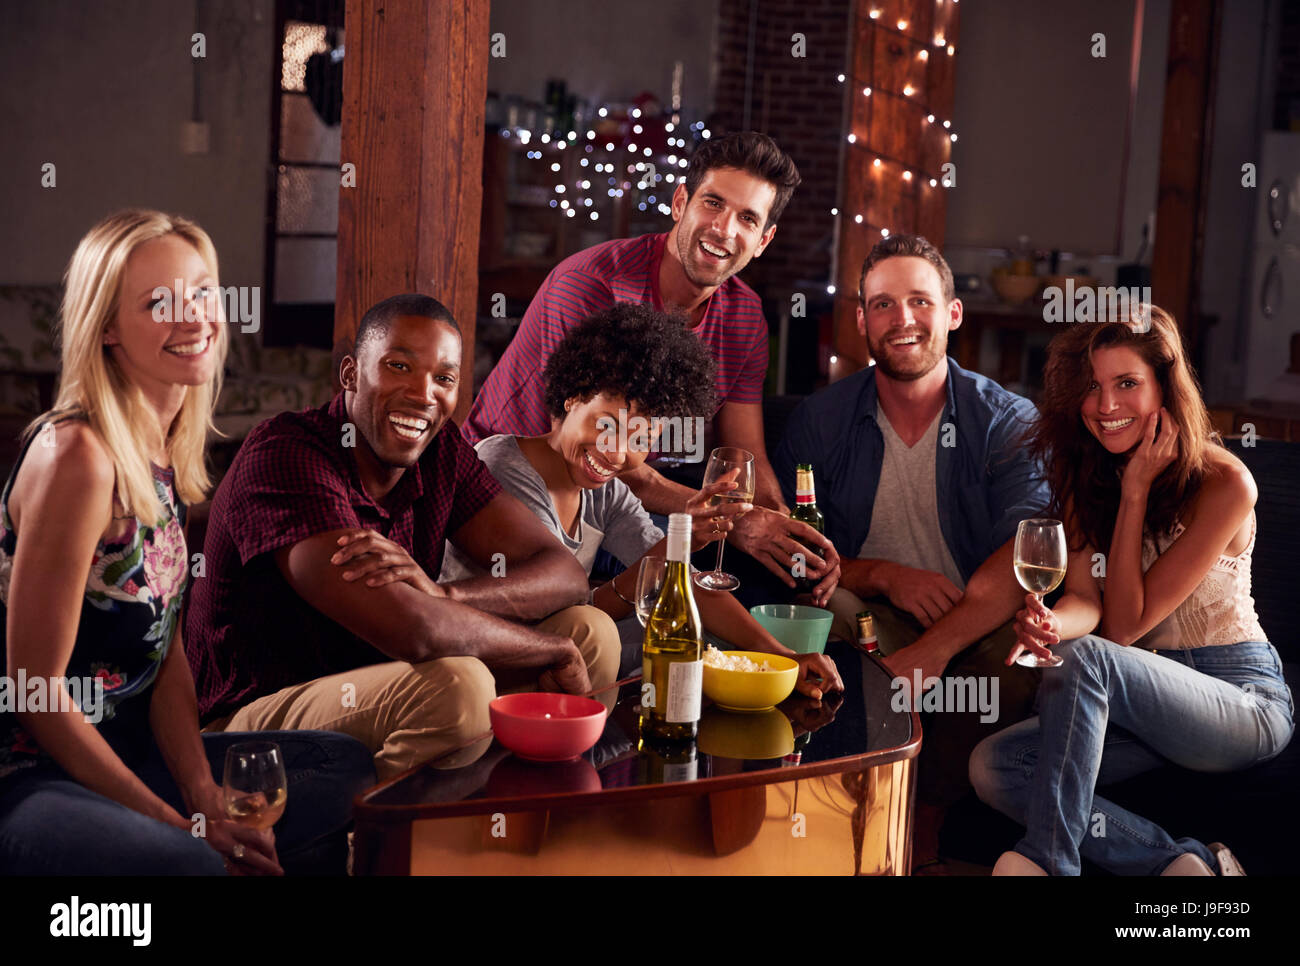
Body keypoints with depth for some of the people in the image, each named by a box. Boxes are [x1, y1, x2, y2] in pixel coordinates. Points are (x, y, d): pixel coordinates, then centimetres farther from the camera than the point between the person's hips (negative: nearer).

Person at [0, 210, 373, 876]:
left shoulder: (169, 450, 7)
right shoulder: (78, 455, -20)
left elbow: (169, 656, 7)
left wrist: (207, 796, -7)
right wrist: (185, 824, -15)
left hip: (123, 748, 9)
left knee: (346, 766, 6)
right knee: (182, 859, -34)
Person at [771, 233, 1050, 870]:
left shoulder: (1008, 422, -2)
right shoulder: (820, 420, 4)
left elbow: (1025, 557, -17)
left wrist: (935, 649, -33)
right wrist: (886, 576, -16)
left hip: (976, 627, -1)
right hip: (868, 622, 1)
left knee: (1018, 646, -34)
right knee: (824, 603, -32)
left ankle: (921, 830, -12)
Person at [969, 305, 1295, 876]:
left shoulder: (1224, 483, -14)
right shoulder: (1085, 475, 6)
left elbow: (1125, 624, -14)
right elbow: (1087, 599, -5)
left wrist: (1135, 491, -15)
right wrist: (1051, 623, -30)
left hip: (1242, 698, -6)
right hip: (1146, 698, 7)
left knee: (1083, 658, -35)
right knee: (992, 766, -17)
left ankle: (1046, 859, -28)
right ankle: (1184, 862, -23)